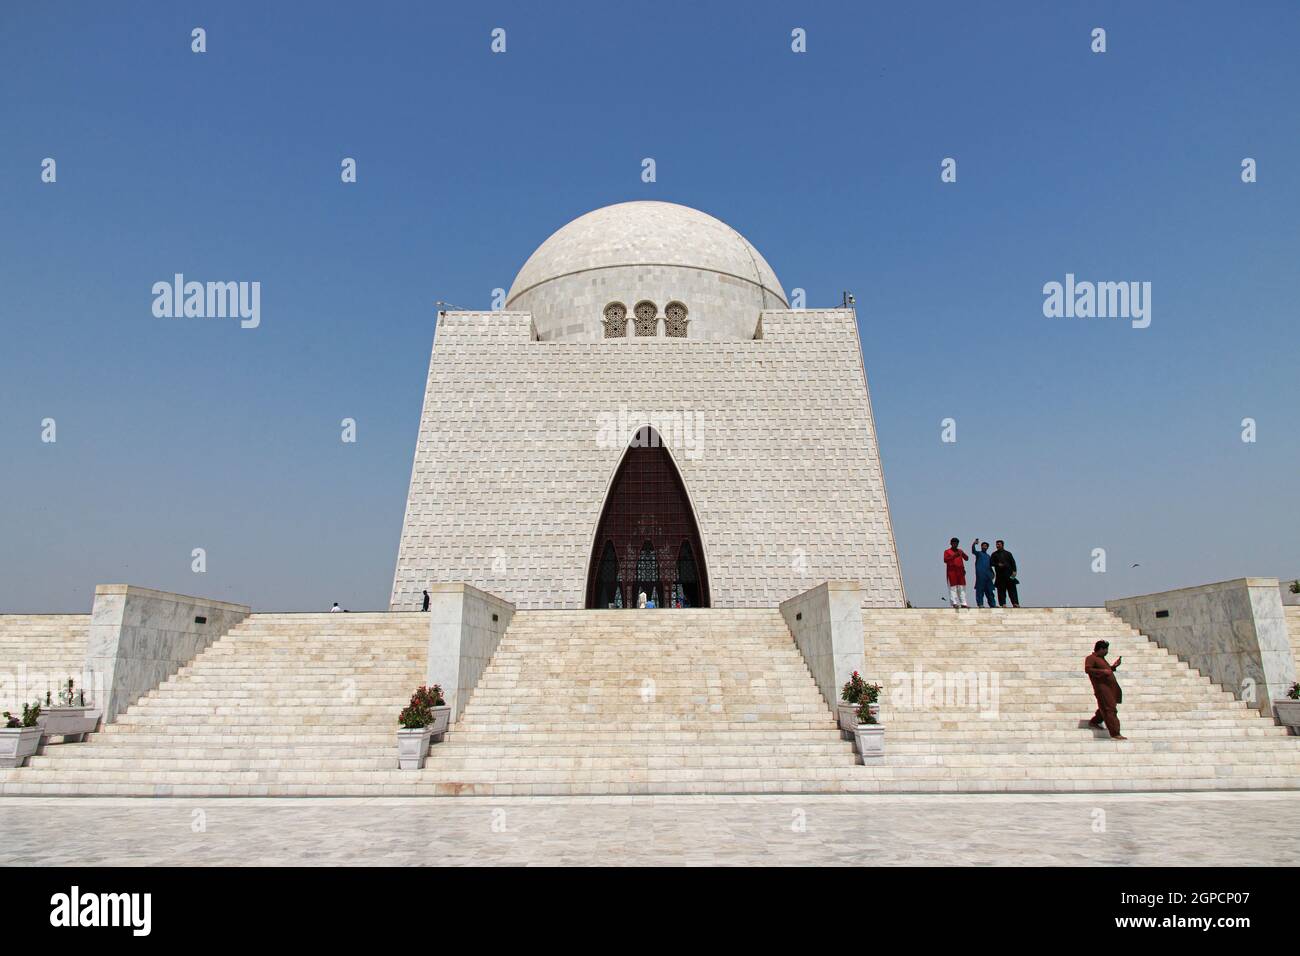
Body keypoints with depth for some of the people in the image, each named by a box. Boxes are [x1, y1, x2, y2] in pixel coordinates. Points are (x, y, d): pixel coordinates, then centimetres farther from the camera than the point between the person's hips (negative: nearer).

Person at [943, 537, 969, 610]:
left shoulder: (960, 551, 18)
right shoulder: (947, 552, 3)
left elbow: (967, 558, 13)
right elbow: (945, 560, -11)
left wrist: (963, 554, -7)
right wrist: (953, 556, -22)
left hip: (960, 571, 5)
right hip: (952, 571, -5)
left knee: (962, 587, 4)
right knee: (953, 587, -7)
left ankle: (964, 603, 6)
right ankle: (954, 603, -8)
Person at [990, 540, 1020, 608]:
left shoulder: (1007, 553, 14)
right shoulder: (994, 554, 13)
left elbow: (1013, 562, 8)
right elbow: (991, 563, 6)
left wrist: (1014, 571, -4)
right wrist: (997, 564, -12)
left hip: (1009, 574, 0)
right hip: (1000, 575, 0)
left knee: (1012, 589, -5)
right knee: (1001, 590, -3)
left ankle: (1015, 603, -6)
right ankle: (1003, 604, -2)